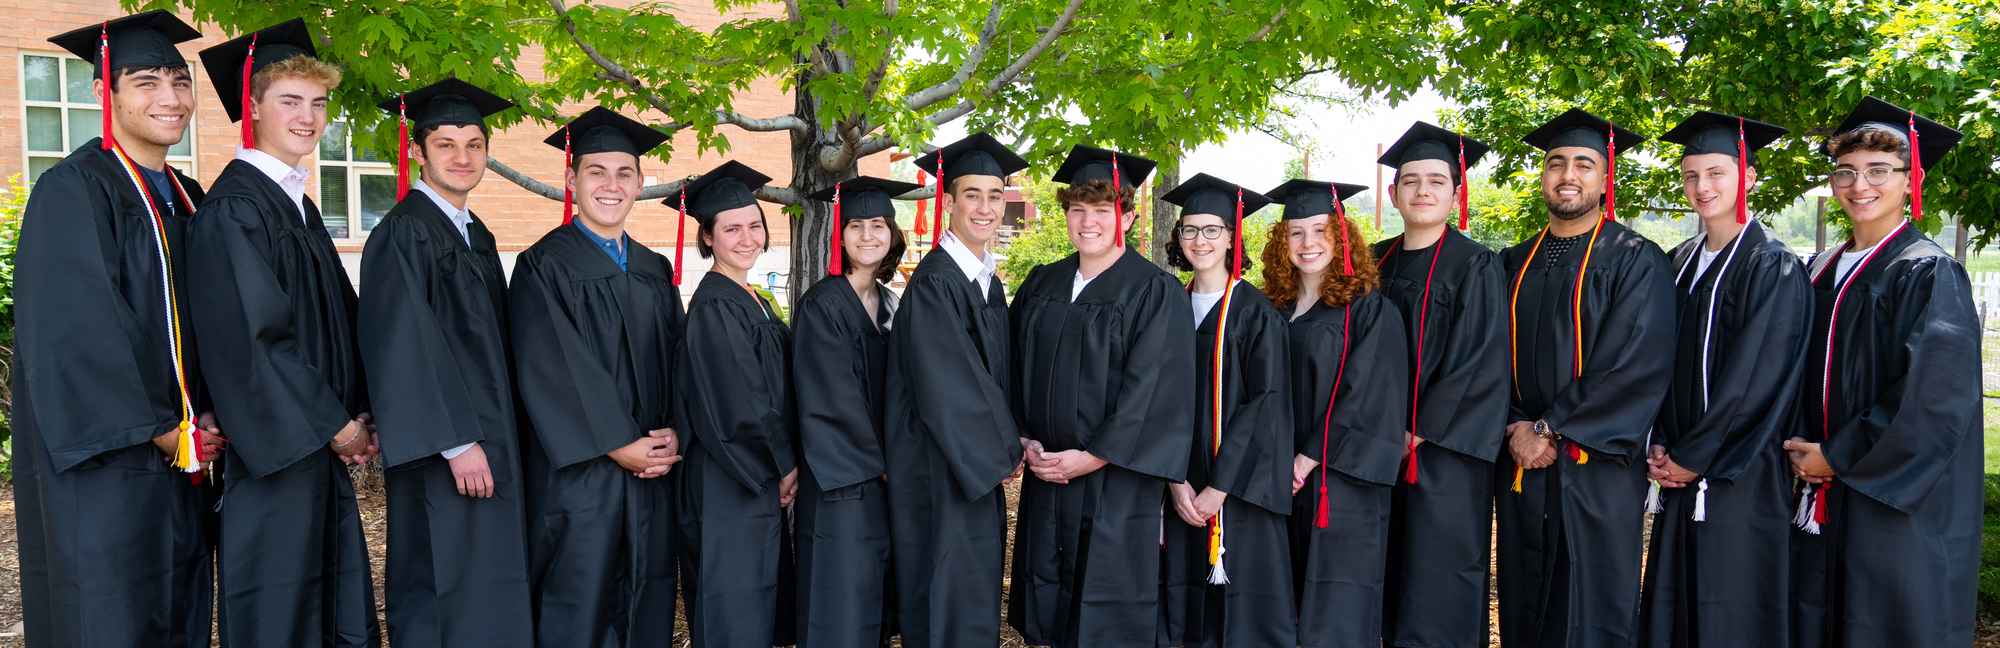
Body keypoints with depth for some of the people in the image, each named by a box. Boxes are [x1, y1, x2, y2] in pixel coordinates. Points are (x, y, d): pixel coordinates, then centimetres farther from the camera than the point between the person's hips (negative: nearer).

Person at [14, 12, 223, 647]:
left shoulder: (186, 199, 12)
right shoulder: (73, 191, -10)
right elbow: (69, 334, -17)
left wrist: (206, 418, -2)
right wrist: (165, 432, -15)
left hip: (181, 455, 7)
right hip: (99, 459, -7)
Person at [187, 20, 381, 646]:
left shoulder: (297, 205, 14)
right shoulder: (234, 207, -12)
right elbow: (251, 336, -19)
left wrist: (359, 415, 4)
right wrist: (337, 426, -14)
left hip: (324, 441, 8)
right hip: (277, 448, -8)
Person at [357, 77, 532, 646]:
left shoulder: (477, 236, 14)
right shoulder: (402, 234, -10)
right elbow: (406, 345, -17)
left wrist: (502, 438, 14)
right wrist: (457, 442, -21)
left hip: (490, 441, 8)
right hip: (442, 452, -8)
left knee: (490, 599, 11)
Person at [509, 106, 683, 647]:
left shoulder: (656, 271, 14)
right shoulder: (544, 266, -4)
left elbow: (674, 361, 11)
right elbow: (549, 370, -12)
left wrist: (674, 433, -6)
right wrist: (619, 445, -15)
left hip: (651, 472, 6)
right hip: (577, 474, -5)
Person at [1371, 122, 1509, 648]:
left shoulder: (1475, 267, -5)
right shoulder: (1376, 264, 10)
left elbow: (1482, 364, -11)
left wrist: (1419, 433, -14)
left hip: (1443, 453, -5)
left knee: (1436, 592, -2)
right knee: (1391, 583, 10)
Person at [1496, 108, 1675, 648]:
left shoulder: (1634, 260, -3)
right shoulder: (1515, 264, 12)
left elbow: (1638, 366, -13)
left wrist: (1550, 430, -14)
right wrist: (1516, 429, -8)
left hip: (1597, 468, -4)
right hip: (1522, 464, 4)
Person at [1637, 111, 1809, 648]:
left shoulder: (1773, 268, -10)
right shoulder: (1680, 265, 11)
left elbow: (1756, 381, -15)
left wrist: (1693, 459, -13)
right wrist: (1659, 447, -1)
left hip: (1740, 478, -6)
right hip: (1681, 471, 6)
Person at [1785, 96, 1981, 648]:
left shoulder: (1929, 273, -11)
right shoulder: (1824, 271, 9)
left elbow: (1934, 396, -18)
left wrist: (1839, 457, -14)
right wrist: (1803, 446, -1)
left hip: (1899, 503, -6)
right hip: (1824, 497, 6)